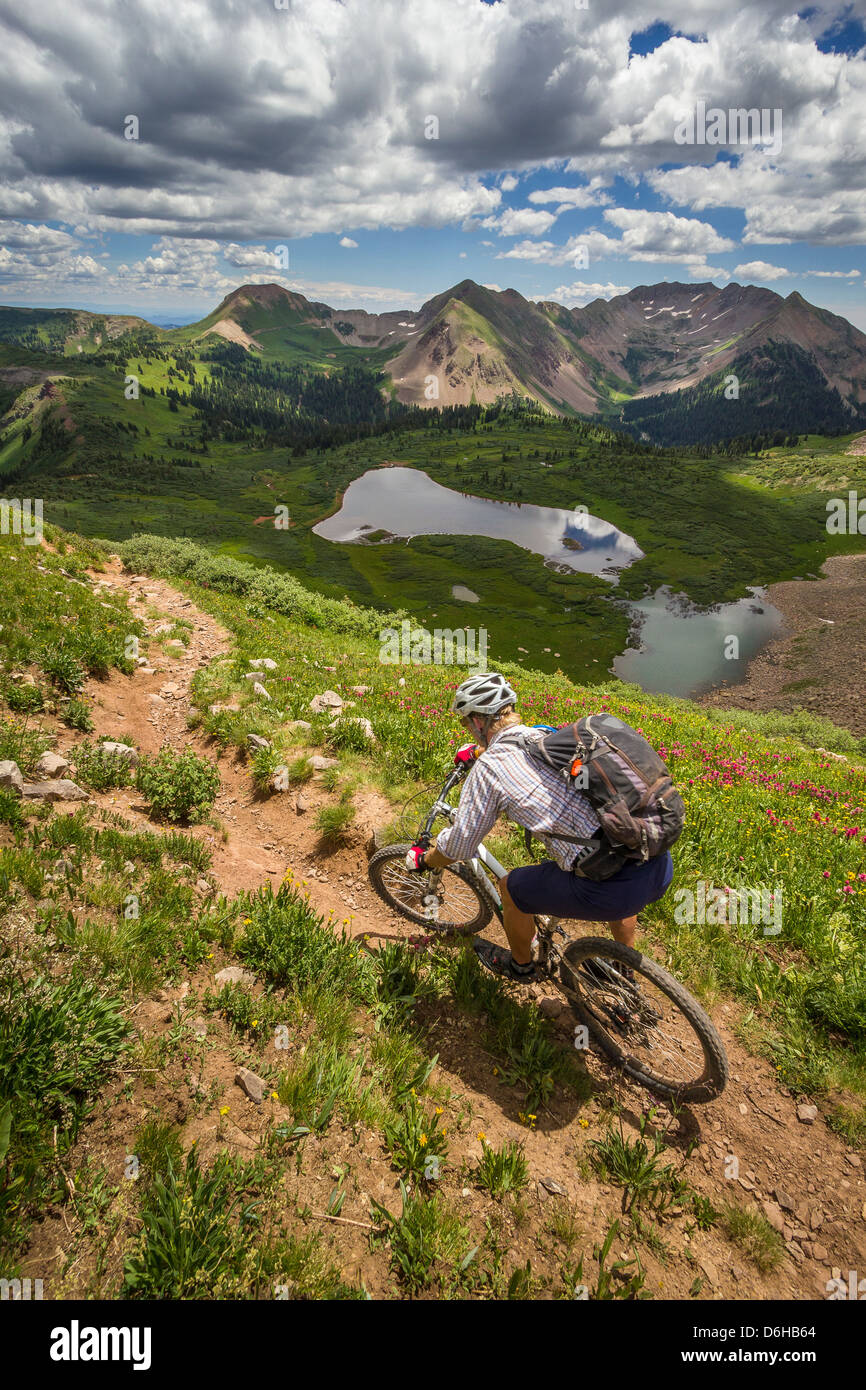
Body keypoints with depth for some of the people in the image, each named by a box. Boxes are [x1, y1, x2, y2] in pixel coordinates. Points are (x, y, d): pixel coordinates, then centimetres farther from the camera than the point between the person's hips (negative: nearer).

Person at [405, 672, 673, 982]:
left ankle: (521, 966, 46)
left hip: (610, 888, -6)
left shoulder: (488, 769, -4)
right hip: (662, 864, 7)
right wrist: (478, 751, 56)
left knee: (511, 888, 21)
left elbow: (459, 846, 7)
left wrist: (422, 859, 27)